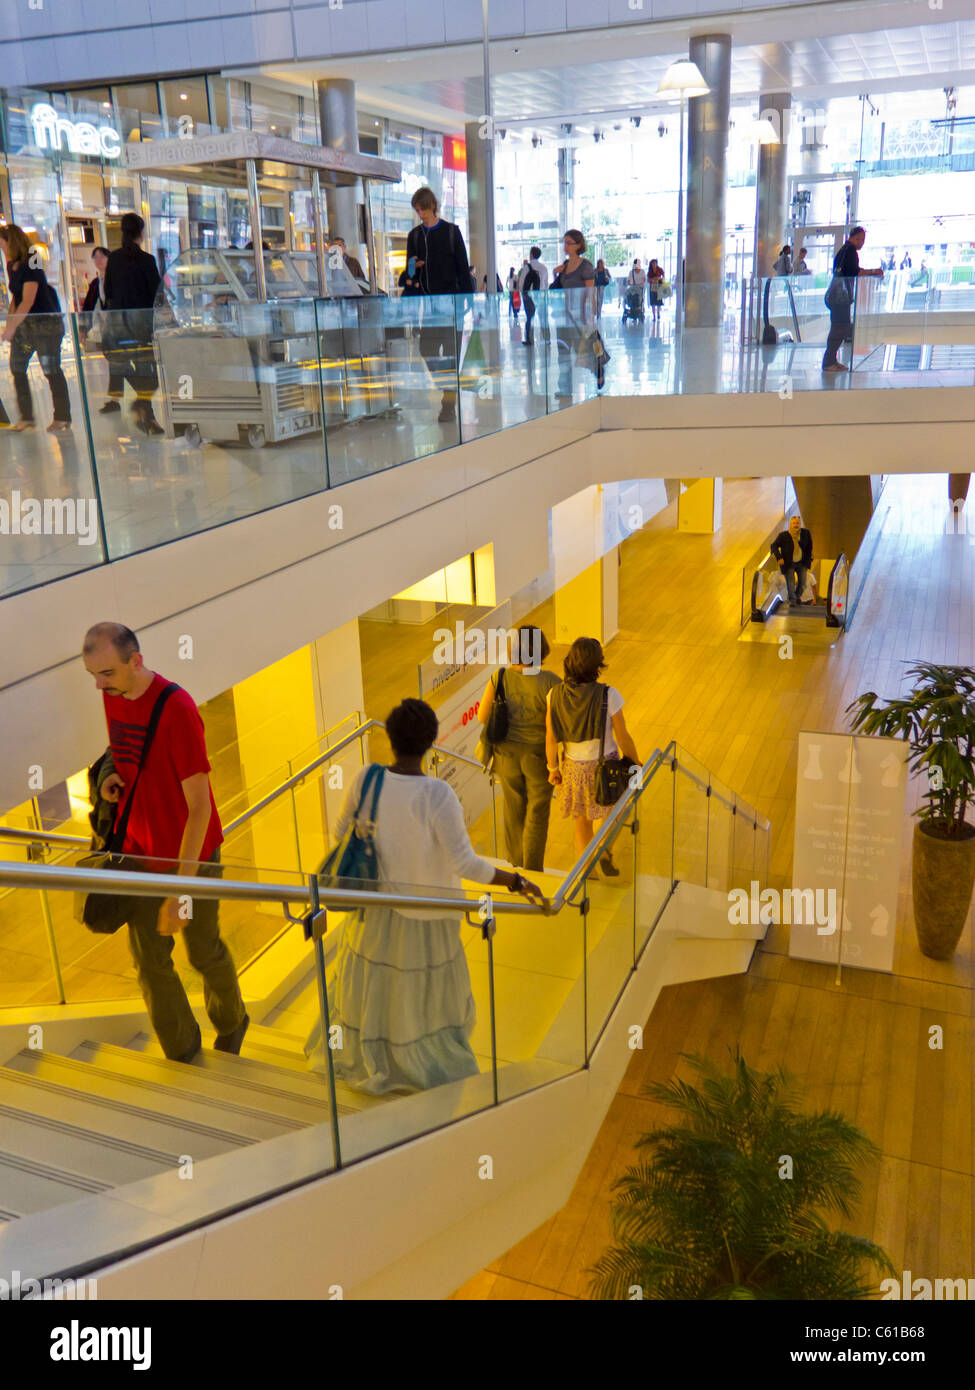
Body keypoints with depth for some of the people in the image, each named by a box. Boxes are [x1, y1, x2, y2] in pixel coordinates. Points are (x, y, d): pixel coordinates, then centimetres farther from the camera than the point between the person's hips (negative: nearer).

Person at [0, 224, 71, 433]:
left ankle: (62, 417, 5)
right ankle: (26, 417, 13)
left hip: (45, 322, -9)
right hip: (23, 323, 9)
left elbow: (28, 301, -22)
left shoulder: (30, 266, -16)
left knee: (51, 370, -4)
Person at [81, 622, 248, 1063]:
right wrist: (110, 774, -9)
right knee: (149, 960, 10)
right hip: (139, 852, 6)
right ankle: (181, 1054, 31)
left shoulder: (178, 710, -28)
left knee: (203, 951, 15)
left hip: (191, 855, -5)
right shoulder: (111, 696, -5)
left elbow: (200, 807, -26)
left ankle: (231, 1021, 46)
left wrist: (181, 892, -27)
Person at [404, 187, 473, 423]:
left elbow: (463, 267, 2)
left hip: (448, 298, -3)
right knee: (426, 351, 1)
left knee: (450, 352, -5)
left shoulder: (451, 231, 3)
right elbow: (411, 269, 15)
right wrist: (412, 272, -9)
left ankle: (449, 404, -3)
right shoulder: (415, 235, 12)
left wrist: (465, 298, -5)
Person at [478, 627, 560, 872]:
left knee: (514, 810, 22)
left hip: (507, 754, 3)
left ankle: (515, 865, 40)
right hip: (539, 756, -3)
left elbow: (482, 716, -7)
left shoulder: (500, 677, -14)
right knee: (537, 815, 13)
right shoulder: (549, 682, -23)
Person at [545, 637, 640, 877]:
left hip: (573, 767, 2)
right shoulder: (609, 696, -23)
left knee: (581, 821, 21)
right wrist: (636, 763, 4)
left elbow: (551, 738, -7)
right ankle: (604, 849, 8)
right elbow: (623, 738, -14)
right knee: (617, 811, 28)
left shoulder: (555, 695, -15)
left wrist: (553, 769, 8)